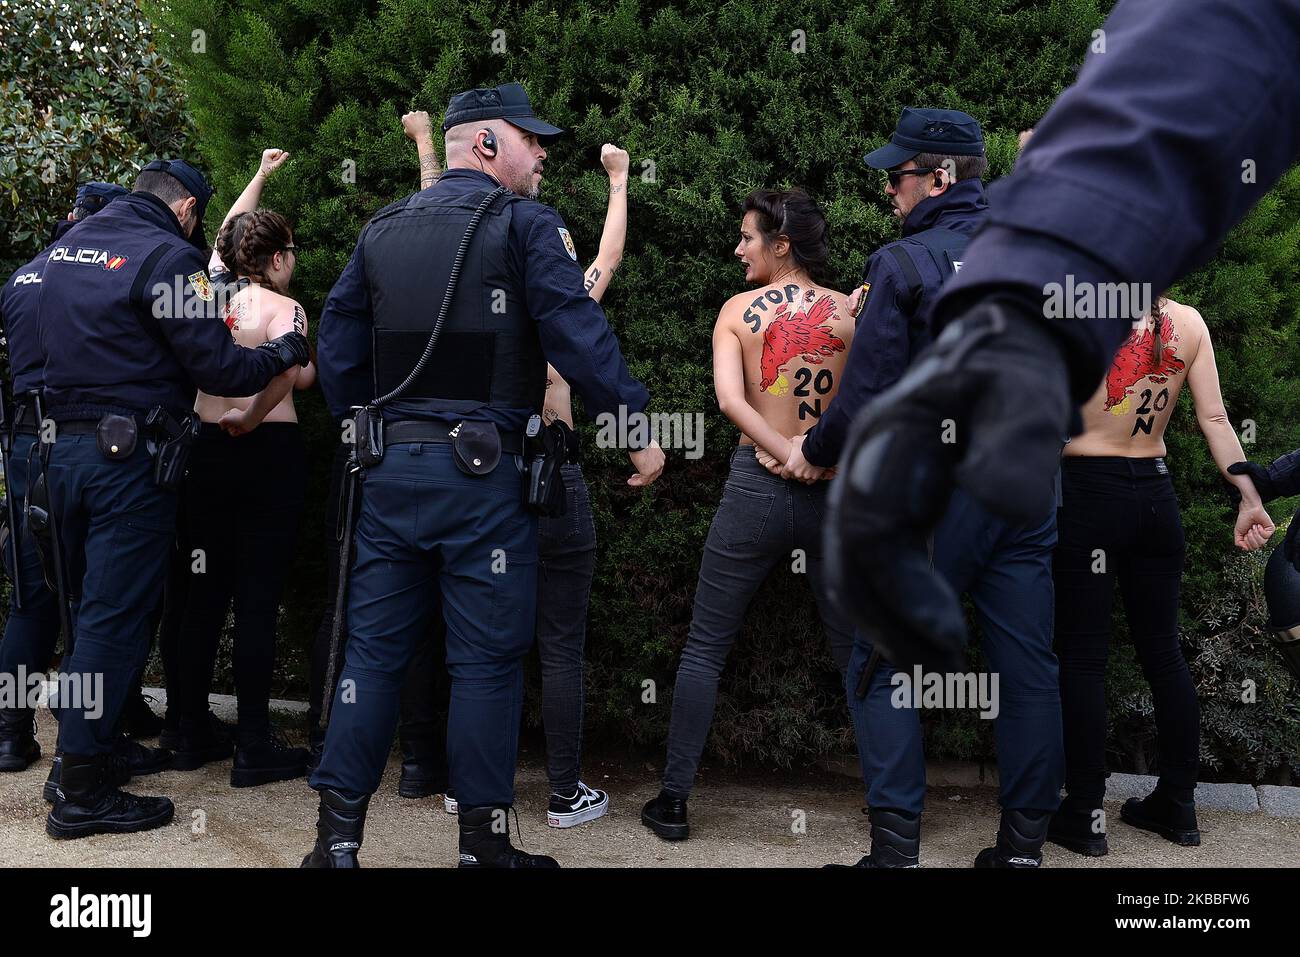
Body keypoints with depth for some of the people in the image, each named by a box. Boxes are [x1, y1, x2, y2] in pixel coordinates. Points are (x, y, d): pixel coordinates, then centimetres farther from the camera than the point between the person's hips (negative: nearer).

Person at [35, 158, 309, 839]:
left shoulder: (68, 245, 14)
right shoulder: (167, 255, -11)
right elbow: (220, 371, -14)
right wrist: (283, 352, 3)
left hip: (62, 445, 8)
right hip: (130, 456, -8)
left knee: (88, 607, 19)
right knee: (115, 616, -2)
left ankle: (93, 743, 30)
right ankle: (82, 793, 3)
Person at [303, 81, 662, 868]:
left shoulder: (383, 231, 14)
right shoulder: (526, 224, -4)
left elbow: (339, 344, 14)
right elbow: (577, 335, -12)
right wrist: (636, 427, -7)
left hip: (389, 468, 6)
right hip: (481, 474, -6)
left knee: (374, 648, 11)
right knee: (487, 657, 3)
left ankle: (338, 833, 16)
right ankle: (484, 840, 12)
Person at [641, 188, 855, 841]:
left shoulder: (738, 310, -2)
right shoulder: (849, 311, 2)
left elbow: (730, 400, -17)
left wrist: (788, 454, -17)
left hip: (757, 487, -1)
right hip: (835, 493, 2)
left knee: (705, 647, 9)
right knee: (856, 651, 13)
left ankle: (673, 799, 12)